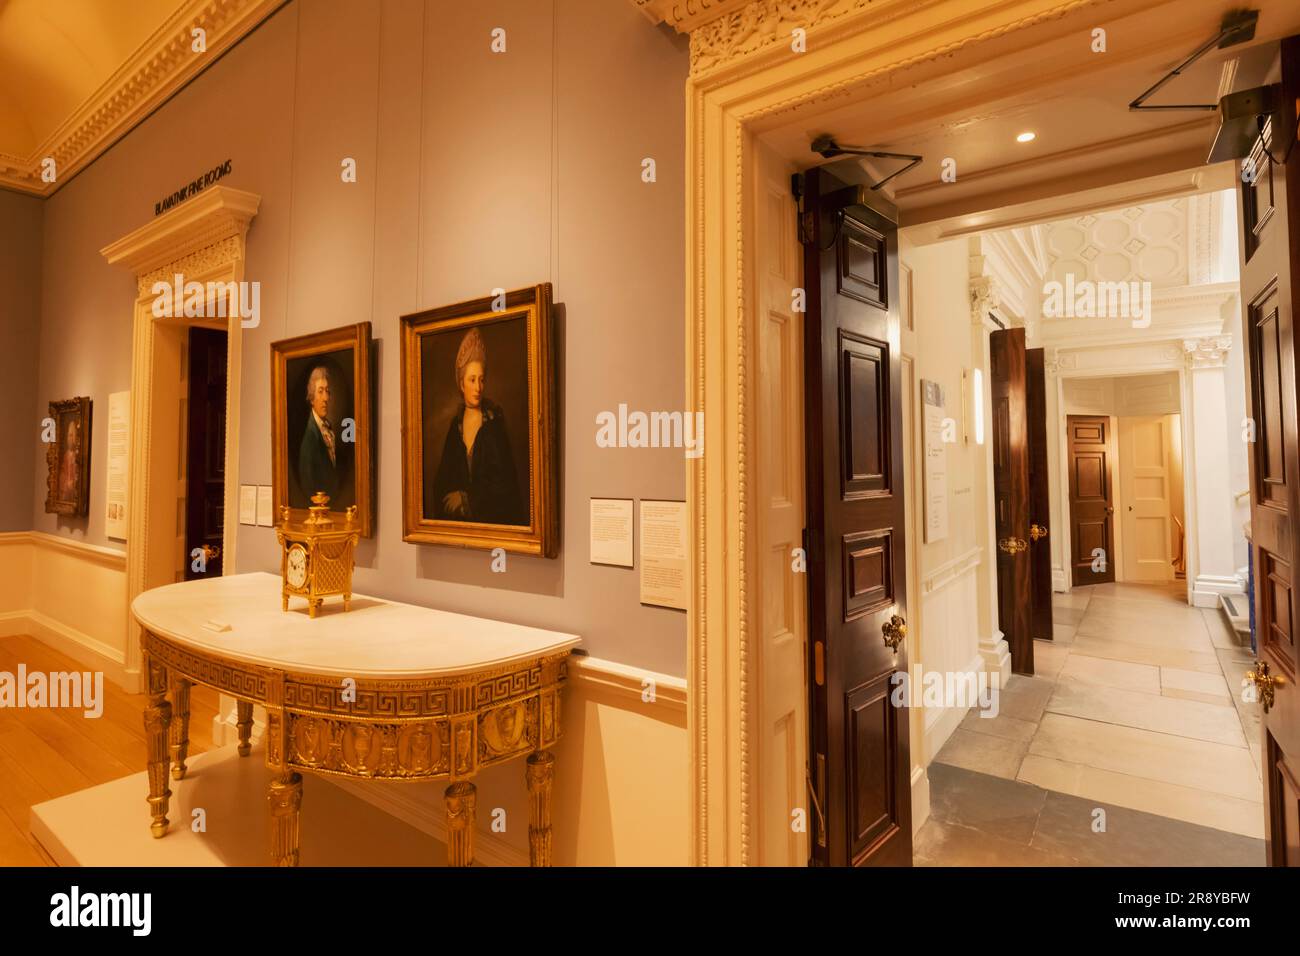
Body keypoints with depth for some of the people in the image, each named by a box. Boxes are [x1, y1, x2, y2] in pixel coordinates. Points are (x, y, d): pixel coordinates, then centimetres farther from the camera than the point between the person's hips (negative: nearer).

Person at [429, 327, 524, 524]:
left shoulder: (495, 421, -3)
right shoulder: (455, 424, 10)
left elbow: (502, 480, -5)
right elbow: (444, 475, 12)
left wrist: (467, 499, -7)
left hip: (491, 515, -4)